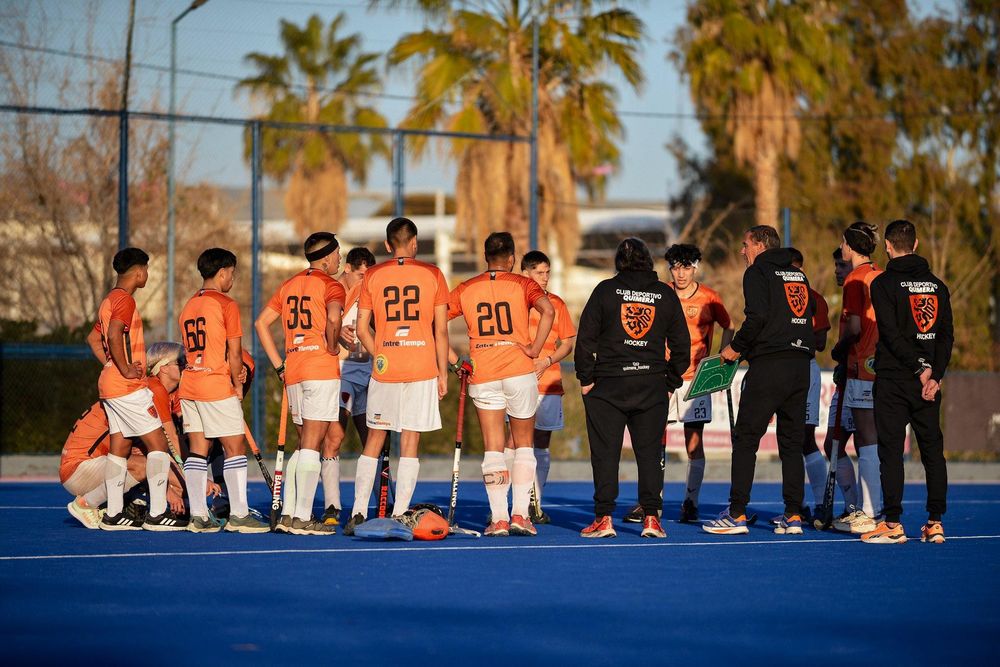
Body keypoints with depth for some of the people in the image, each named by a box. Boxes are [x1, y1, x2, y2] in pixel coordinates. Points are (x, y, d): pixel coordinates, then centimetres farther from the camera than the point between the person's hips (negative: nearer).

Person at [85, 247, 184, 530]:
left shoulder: (109, 300, 17)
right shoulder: (124, 300, -13)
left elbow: (93, 339, 25)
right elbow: (114, 335, -27)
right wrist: (125, 369, -21)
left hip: (110, 385, 10)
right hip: (128, 388, -10)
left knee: (120, 447, 10)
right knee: (157, 442, -8)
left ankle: (113, 515, 10)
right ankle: (157, 514, -11)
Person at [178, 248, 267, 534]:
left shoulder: (188, 306, 14)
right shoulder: (226, 305, -9)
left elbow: (191, 349, 14)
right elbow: (234, 353, -10)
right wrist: (238, 384, 2)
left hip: (189, 384, 7)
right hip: (218, 386, -7)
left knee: (197, 449, 7)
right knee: (235, 447, -2)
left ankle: (198, 516, 5)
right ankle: (238, 515, -5)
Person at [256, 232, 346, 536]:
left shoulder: (289, 285, 17)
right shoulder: (331, 285, -5)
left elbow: (261, 322, 16)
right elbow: (333, 318, -25)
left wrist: (279, 365, 15)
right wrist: (332, 349, -9)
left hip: (293, 372, 7)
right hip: (321, 370, -7)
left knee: (304, 445, 15)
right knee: (311, 445, -7)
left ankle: (288, 515, 11)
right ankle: (303, 518, -10)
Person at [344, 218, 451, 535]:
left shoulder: (373, 276, 4)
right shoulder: (433, 275, 1)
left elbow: (362, 329, 2)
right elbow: (441, 331, 0)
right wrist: (443, 374, 6)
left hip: (384, 369, 1)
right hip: (423, 370, -1)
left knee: (374, 440, 10)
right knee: (410, 443, 1)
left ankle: (358, 513, 6)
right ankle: (400, 515, -3)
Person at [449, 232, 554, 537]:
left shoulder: (466, 289, 9)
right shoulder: (523, 285, 1)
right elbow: (547, 310, -18)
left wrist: (451, 357, 7)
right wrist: (535, 349, -11)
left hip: (482, 376, 1)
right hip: (519, 373, -1)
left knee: (493, 448, 3)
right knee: (524, 444, 11)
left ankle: (499, 519, -4)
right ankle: (520, 514, 3)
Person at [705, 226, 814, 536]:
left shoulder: (758, 272, -2)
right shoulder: (799, 275, 19)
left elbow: (758, 316, -16)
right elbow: (811, 316, 18)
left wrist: (737, 347, -3)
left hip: (768, 367, -7)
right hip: (801, 365, 7)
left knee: (745, 439, -2)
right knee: (792, 442, 10)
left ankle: (737, 514, -5)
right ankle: (793, 516, 6)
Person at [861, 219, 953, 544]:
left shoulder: (884, 283, -6)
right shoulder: (937, 285, 10)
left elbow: (891, 333, -15)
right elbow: (948, 336, 5)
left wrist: (921, 369, -12)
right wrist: (935, 374, -1)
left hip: (893, 380, -5)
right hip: (928, 382, 5)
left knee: (891, 450, -2)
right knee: (933, 449, 8)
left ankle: (893, 523, -4)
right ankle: (935, 523, 7)